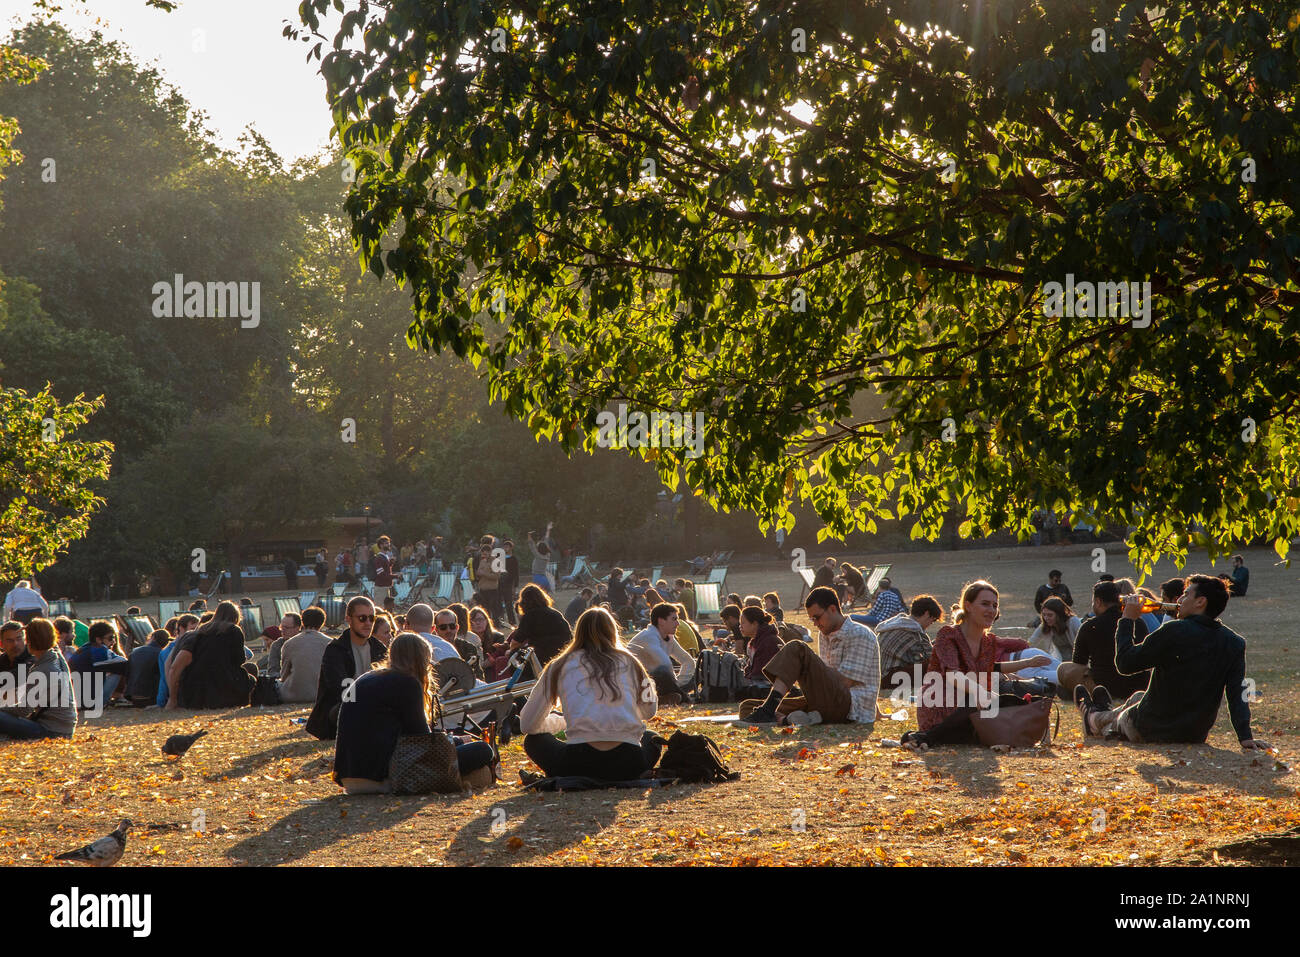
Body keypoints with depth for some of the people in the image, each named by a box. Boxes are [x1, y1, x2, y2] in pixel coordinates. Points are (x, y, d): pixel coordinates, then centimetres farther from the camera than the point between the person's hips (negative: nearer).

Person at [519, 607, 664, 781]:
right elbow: (649, 712, 29)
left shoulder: (559, 666, 14)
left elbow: (527, 725, 20)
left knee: (534, 740, 29)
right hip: (627, 766, 1)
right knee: (651, 739, 36)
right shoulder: (628, 662, 16)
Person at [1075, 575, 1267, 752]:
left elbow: (1124, 664, -14)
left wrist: (1127, 620, -3)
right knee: (1138, 697, 32)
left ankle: (1095, 720, 63)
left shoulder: (1174, 632, -23)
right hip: (1197, 735, 5)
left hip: (1154, 731, -5)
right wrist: (1245, 737, -12)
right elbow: (1238, 695, -13)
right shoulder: (1235, 644, -9)